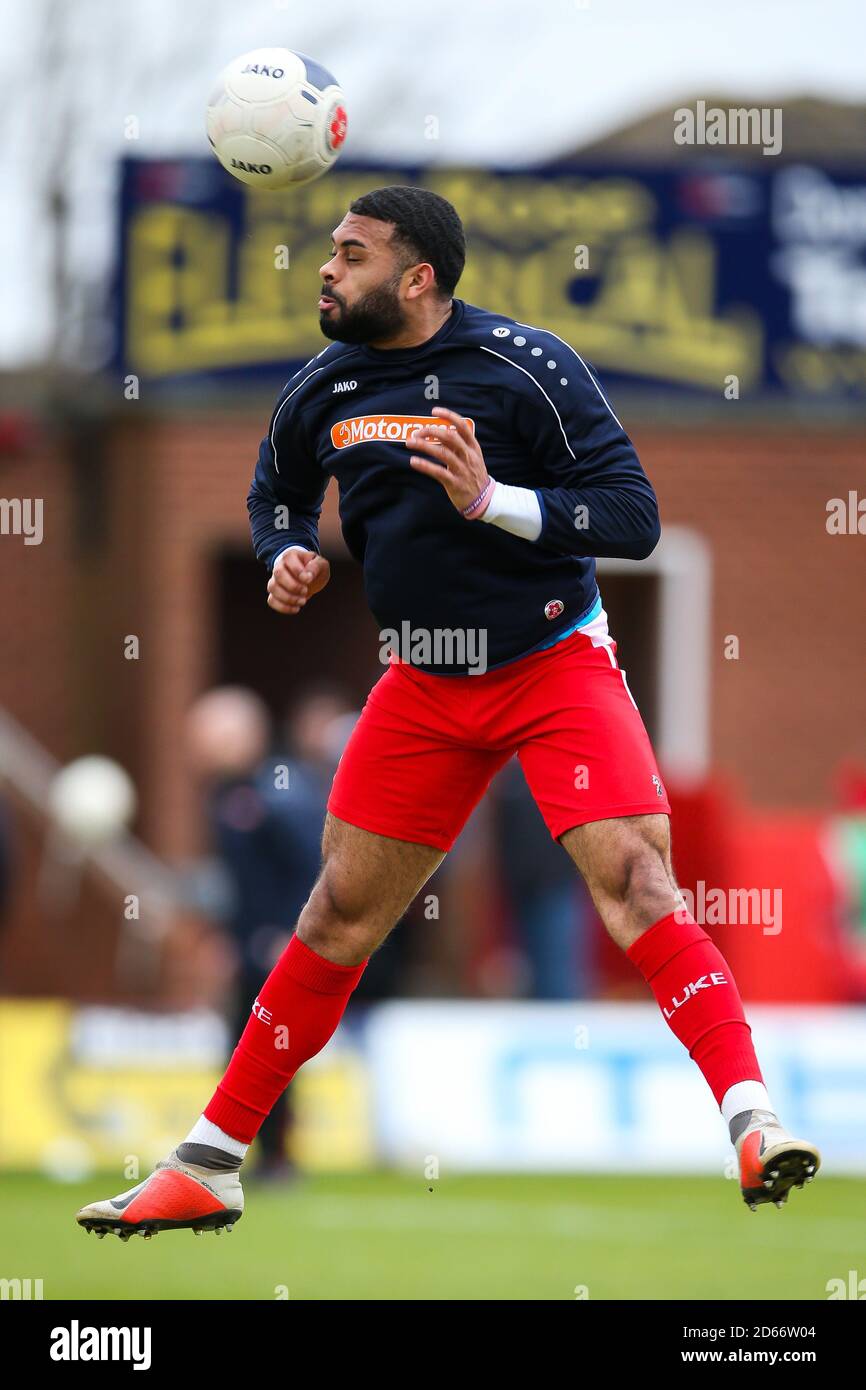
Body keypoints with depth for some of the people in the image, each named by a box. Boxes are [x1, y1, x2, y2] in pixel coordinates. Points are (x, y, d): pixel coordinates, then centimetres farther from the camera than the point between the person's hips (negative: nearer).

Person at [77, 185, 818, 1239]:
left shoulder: (528, 367, -16)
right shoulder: (323, 390, 0)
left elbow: (633, 515, -17)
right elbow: (276, 492, 21)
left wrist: (491, 499, -29)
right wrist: (288, 558, -2)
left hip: (555, 667, -4)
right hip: (424, 684, 5)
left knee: (633, 883, -23)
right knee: (339, 919, 7)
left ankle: (752, 1122, -28)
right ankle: (205, 1170, 13)